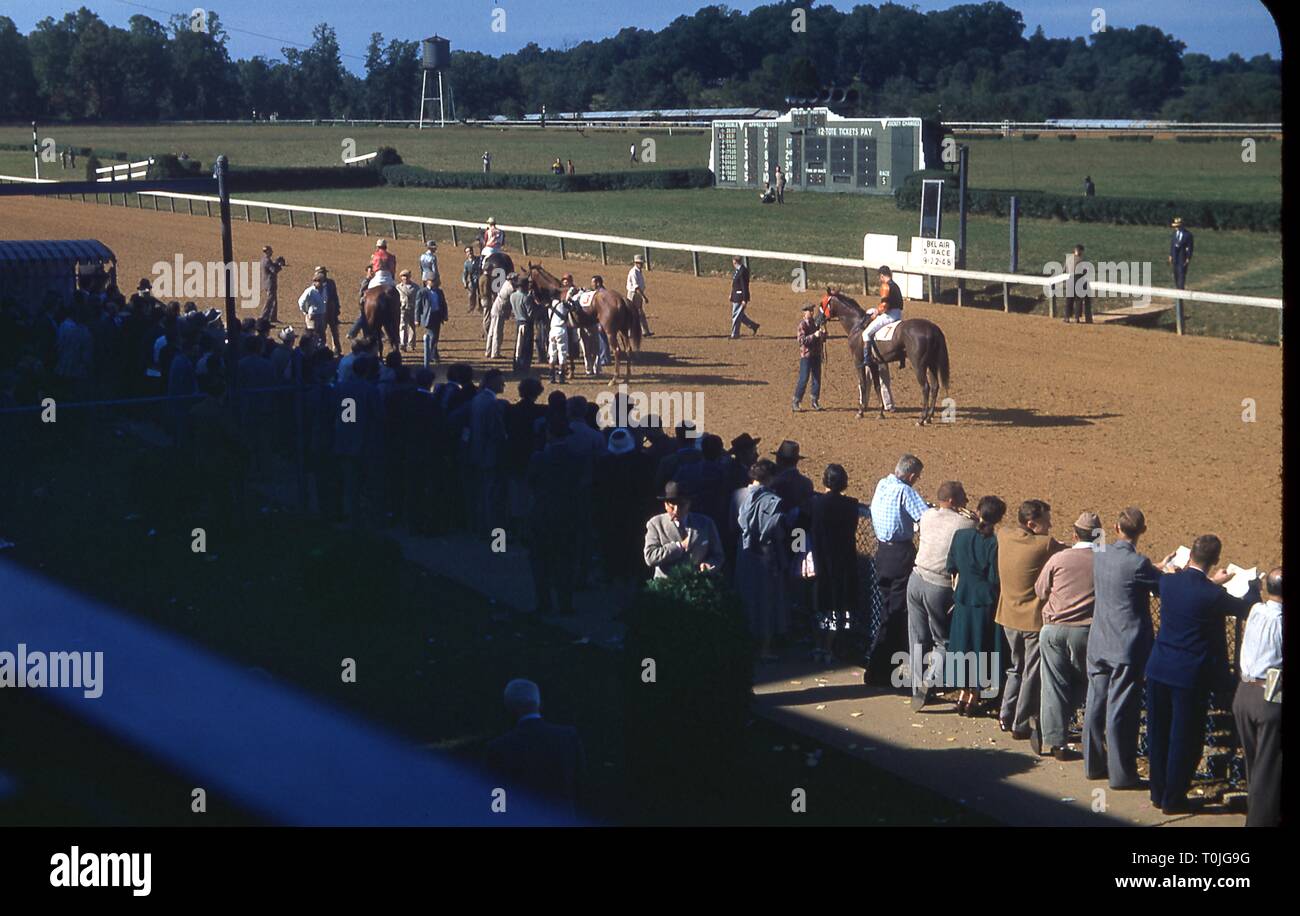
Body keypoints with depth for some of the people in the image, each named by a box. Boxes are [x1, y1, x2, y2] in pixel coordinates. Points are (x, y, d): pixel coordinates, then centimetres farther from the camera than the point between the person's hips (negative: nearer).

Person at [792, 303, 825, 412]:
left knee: (817, 378, 7)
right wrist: (814, 335, -28)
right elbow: (802, 340, -20)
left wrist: (823, 333, -6)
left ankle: (815, 401, 15)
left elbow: (822, 339, 17)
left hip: (816, 354, 6)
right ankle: (795, 403, -2)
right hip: (806, 355, -6)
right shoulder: (802, 325, -9)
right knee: (803, 379, -8)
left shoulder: (815, 322, 11)